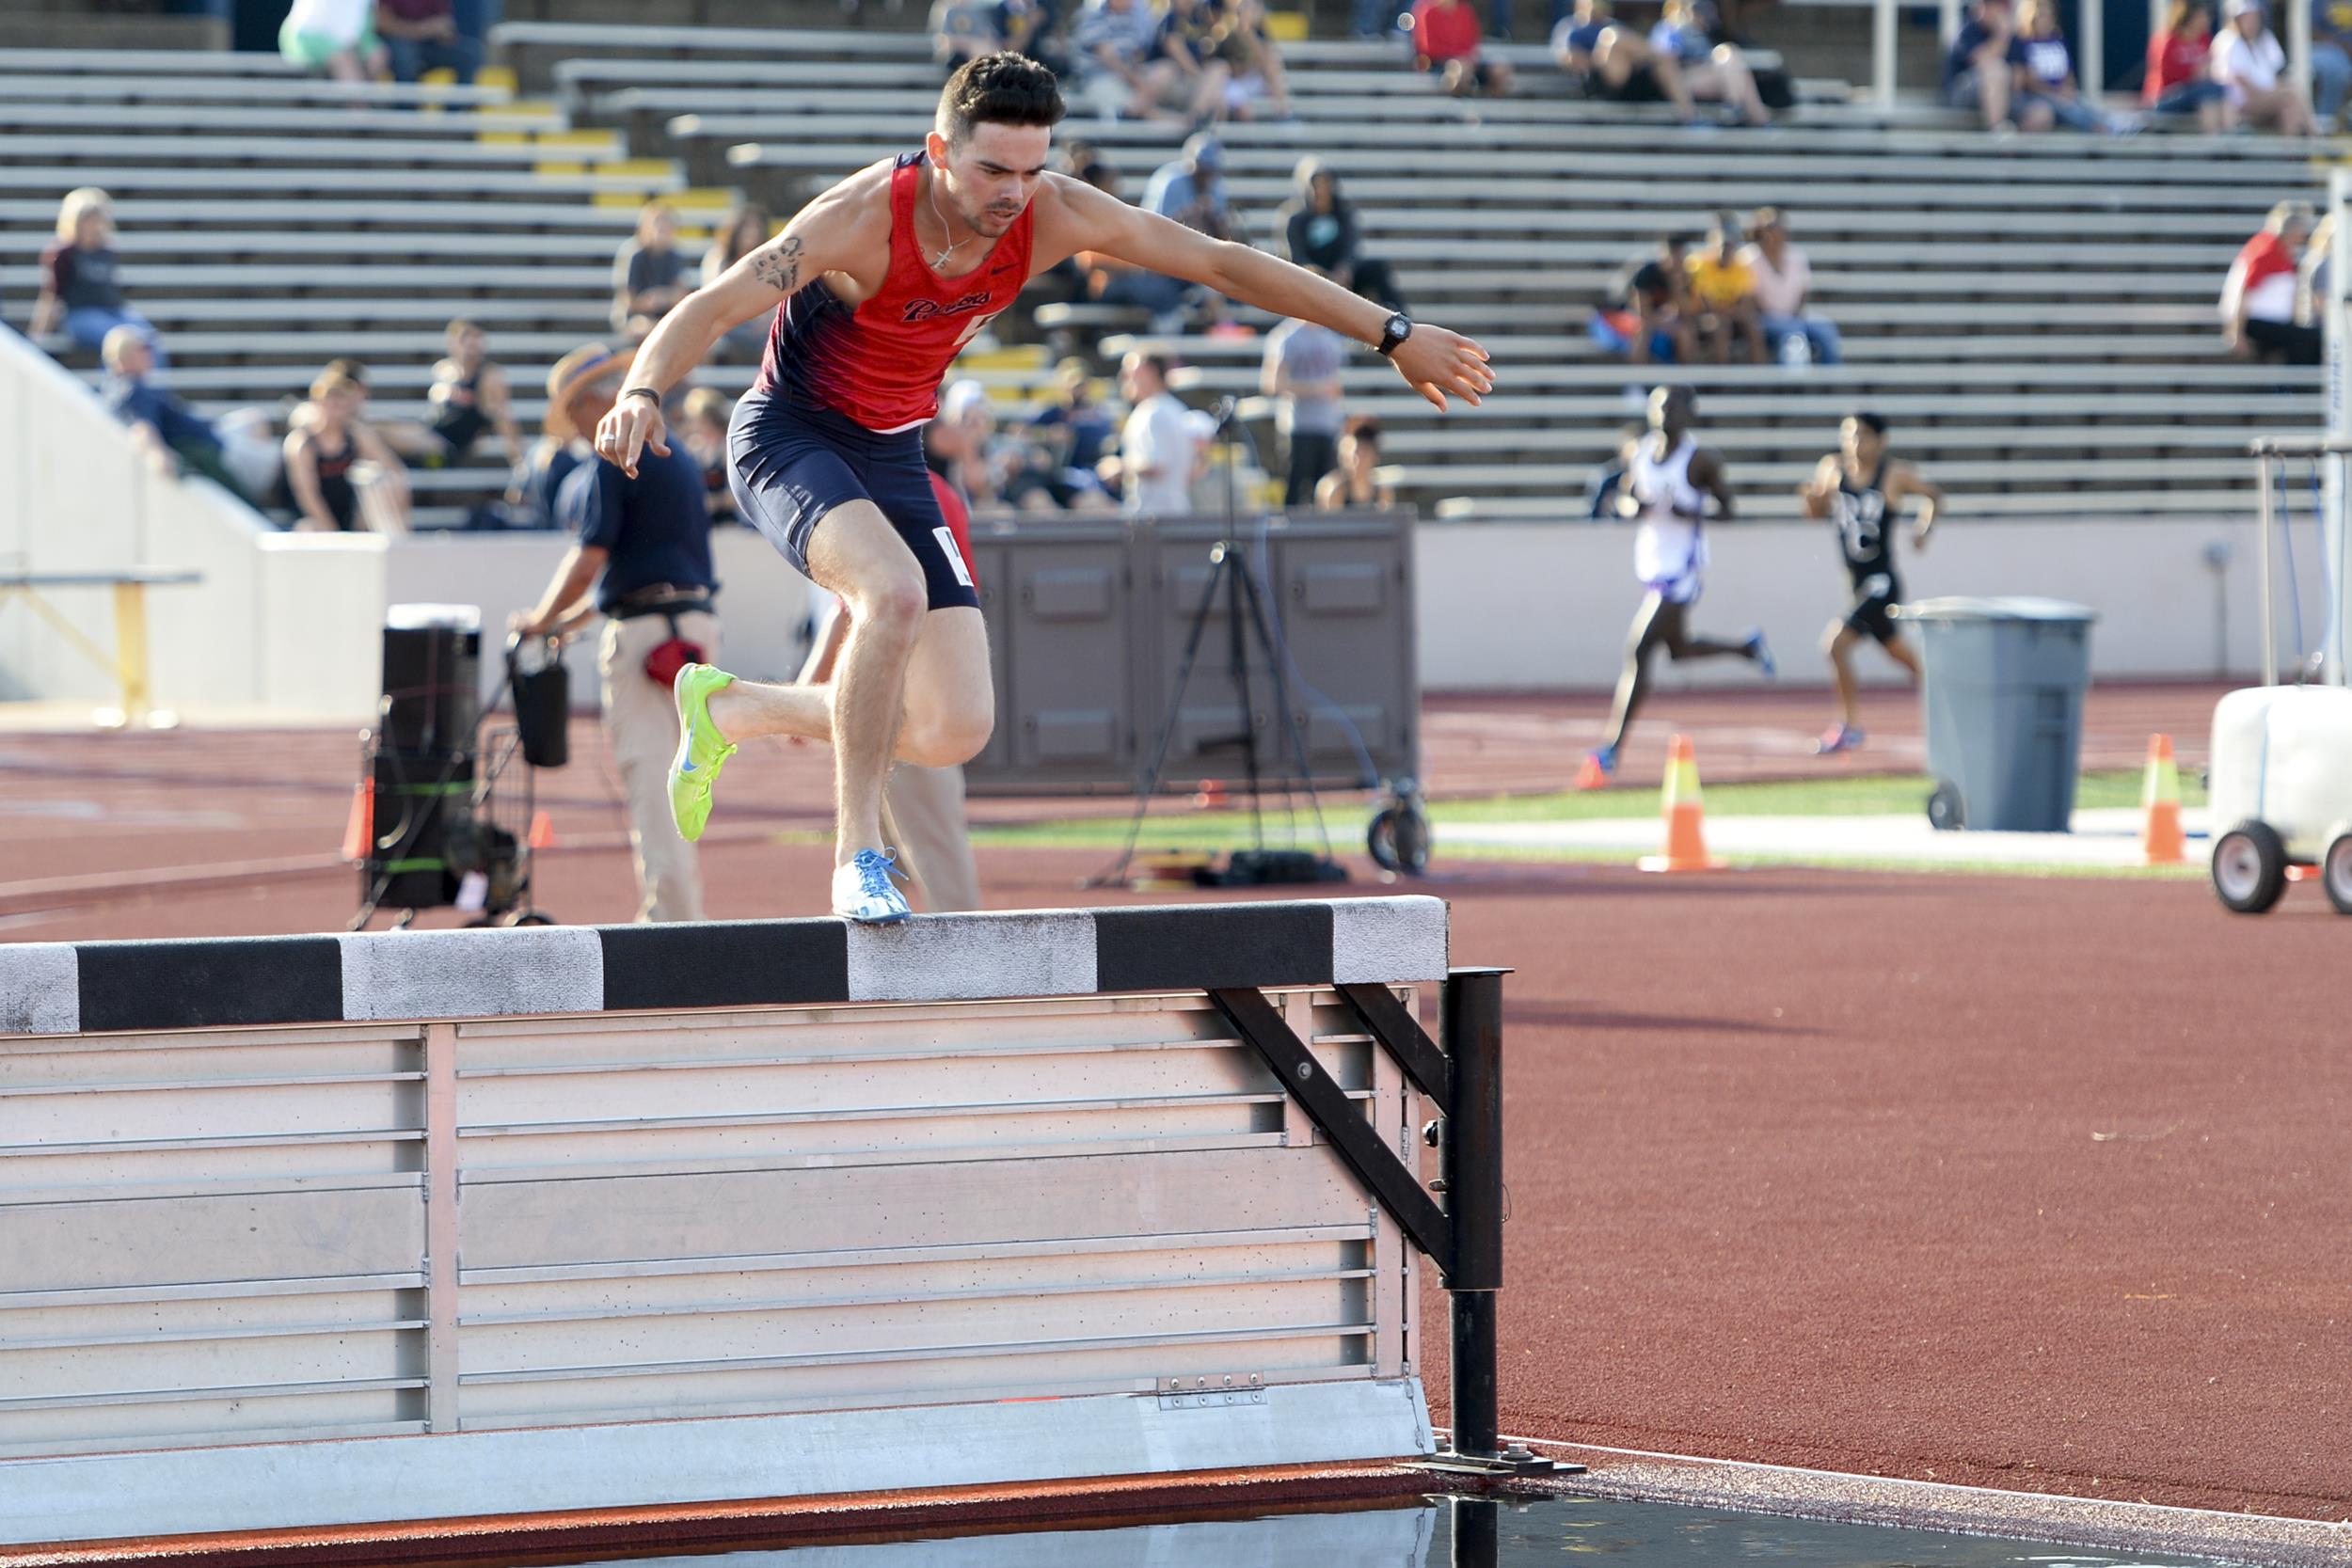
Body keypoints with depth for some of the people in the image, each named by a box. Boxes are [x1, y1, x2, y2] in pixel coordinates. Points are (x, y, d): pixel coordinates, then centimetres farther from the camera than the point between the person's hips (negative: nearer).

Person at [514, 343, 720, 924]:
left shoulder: (614, 460, -11)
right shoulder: (675, 456, 18)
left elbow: (590, 559, -14)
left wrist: (542, 619, 0)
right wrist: (571, 620, 27)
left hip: (645, 632, -9)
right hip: (696, 622, 9)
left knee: (647, 775, -8)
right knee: (669, 777, 16)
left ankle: (669, 911, -13)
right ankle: (683, 908, 20)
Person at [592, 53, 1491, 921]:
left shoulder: (1052, 216, -14)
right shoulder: (864, 218, -27)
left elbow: (1224, 264, -6)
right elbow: (709, 311, -30)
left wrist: (1393, 336, -4)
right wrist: (643, 394, -52)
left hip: (891, 456, 6)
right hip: (790, 438, -6)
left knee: (955, 732, -3)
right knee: (895, 589, -37)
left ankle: (725, 709, 20)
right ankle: (857, 853, -25)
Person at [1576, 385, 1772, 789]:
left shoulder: (1702, 459, -11)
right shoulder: (1642, 452, 6)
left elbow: (1727, 510, -7)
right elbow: (1627, 501, 15)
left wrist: (1691, 511, -25)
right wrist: (1631, 505, -9)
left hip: (1682, 571, -8)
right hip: (1651, 568, 8)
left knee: (1637, 652, -14)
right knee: (1679, 649, 22)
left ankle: (1610, 751, -11)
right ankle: (1749, 648, 49)